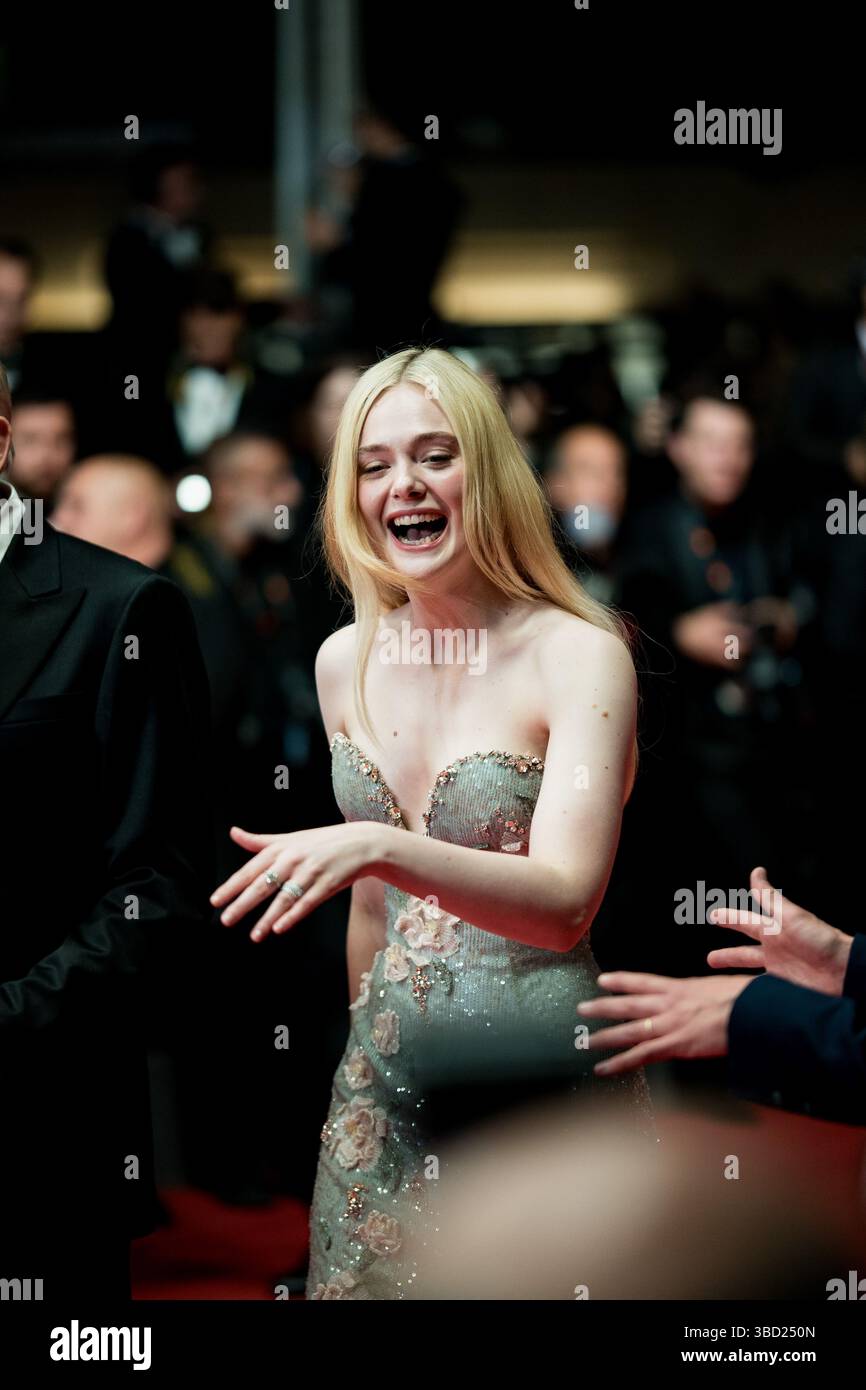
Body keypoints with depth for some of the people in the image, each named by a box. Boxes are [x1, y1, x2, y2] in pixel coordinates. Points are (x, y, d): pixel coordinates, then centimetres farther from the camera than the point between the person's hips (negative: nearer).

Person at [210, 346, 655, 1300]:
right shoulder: (345, 661, 4)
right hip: (389, 1084, 5)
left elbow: (567, 901, -23)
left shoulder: (579, 655, -13)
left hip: (543, 1080, -4)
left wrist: (379, 847, -36)